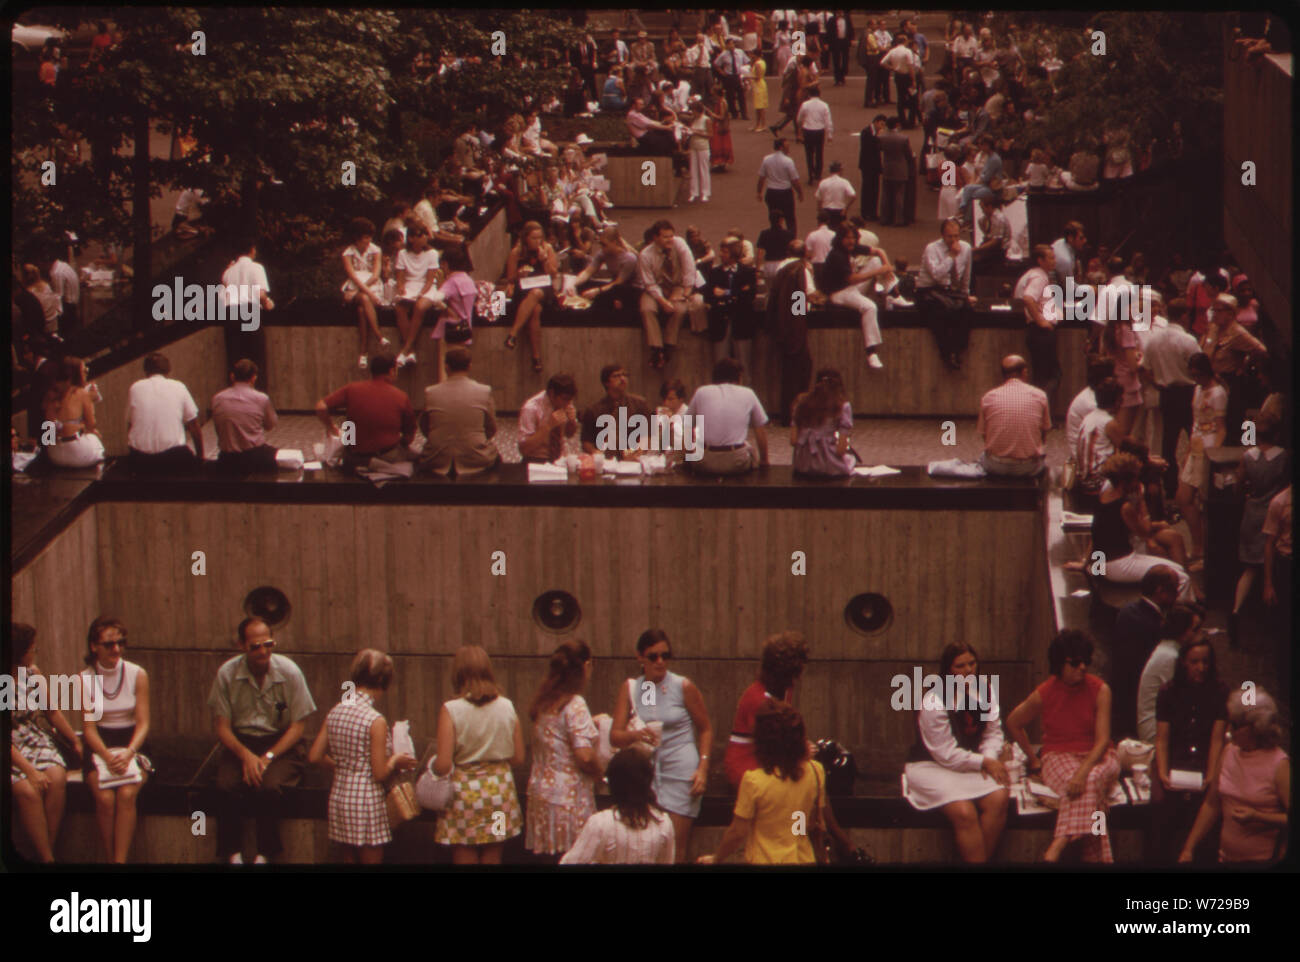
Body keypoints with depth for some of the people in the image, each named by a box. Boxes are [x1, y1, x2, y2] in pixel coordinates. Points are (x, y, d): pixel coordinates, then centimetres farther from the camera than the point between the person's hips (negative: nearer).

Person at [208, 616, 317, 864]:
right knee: (225, 787, -28)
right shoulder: (227, 674, -5)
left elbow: (296, 727, -4)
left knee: (270, 786, -31)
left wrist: (268, 757, -17)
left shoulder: (289, 672, -7)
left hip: (280, 742, -1)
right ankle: (232, 854, -13)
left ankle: (265, 855, -14)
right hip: (240, 742, 1)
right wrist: (246, 755, -19)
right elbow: (223, 728, -1)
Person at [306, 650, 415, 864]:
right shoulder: (376, 721, -17)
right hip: (366, 799, -6)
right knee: (371, 860, 3)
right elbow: (380, 773, -16)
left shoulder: (334, 713, 1)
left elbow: (314, 757, 5)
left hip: (339, 796, 6)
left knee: (349, 858, 15)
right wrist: (396, 760, 3)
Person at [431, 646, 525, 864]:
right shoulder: (507, 707, -1)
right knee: (492, 860, 14)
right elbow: (518, 757, 5)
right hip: (500, 789, 3)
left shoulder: (451, 710, -13)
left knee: (464, 860, 7)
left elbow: (443, 766, -15)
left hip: (464, 791, -3)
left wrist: (432, 764, 7)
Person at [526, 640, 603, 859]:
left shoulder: (543, 702, 10)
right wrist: (600, 773, -1)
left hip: (541, 790, 8)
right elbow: (585, 756, -20)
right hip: (568, 797, -8)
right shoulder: (575, 704, -14)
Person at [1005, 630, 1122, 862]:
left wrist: (1083, 771, -28)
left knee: (1091, 780, -37)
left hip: (1097, 757, 0)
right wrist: (1033, 759, 12)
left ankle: (1058, 846, -48)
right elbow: (1013, 723, 16)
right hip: (1059, 756, 0)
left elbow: (1102, 739, -12)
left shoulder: (1100, 690, -5)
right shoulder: (1044, 694, -2)